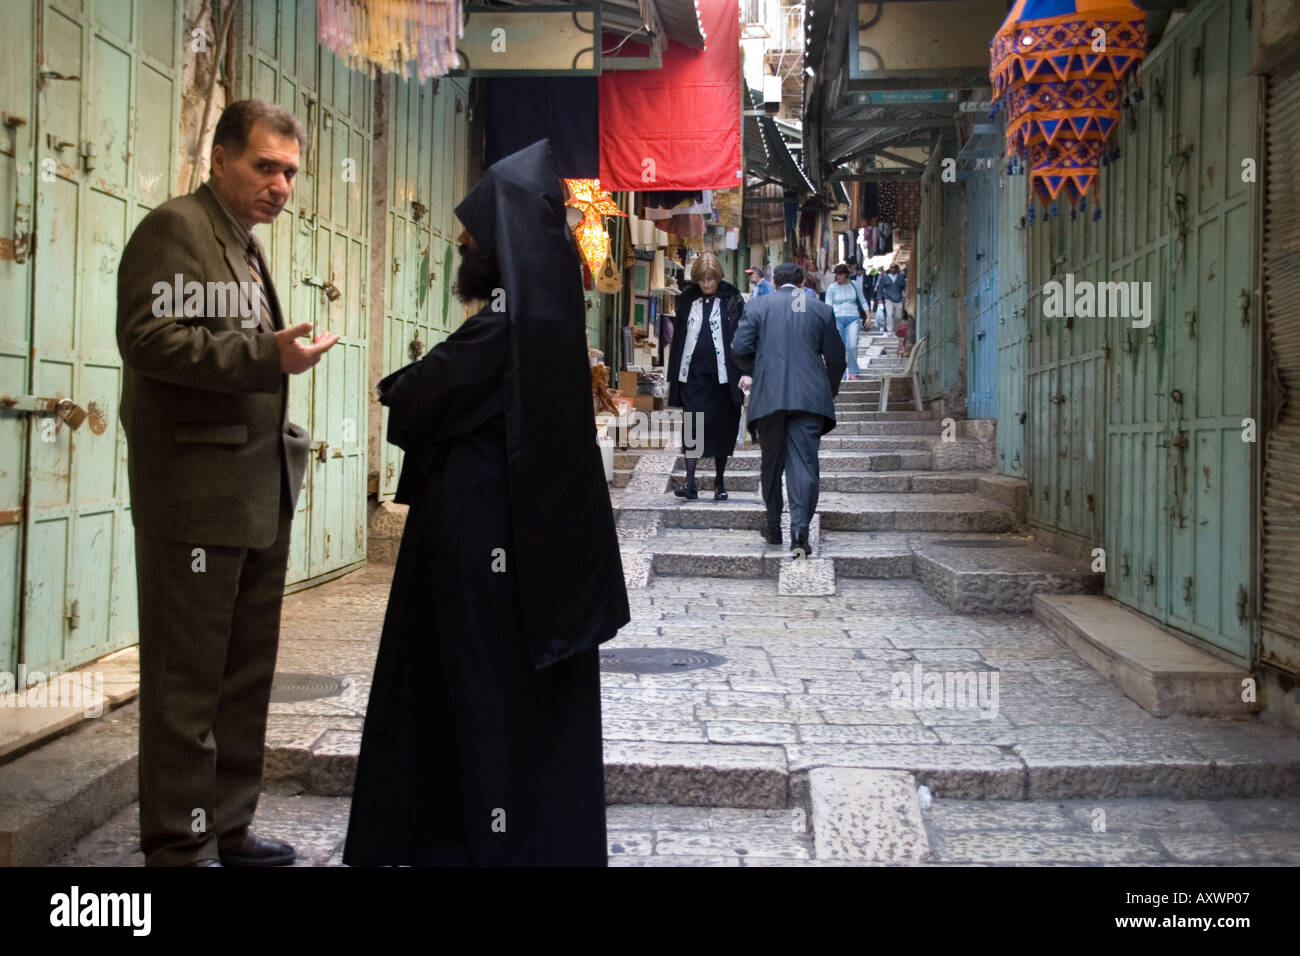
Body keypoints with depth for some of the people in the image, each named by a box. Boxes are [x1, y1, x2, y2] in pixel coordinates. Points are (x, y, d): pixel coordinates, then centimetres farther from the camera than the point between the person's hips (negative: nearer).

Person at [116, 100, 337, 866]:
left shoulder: (249, 247, 20)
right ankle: (180, 845, 9)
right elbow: (148, 339, -18)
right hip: (195, 495, -9)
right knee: (187, 677, -1)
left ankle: (227, 827, 25)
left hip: (260, 497, 9)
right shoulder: (175, 229, -6)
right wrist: (267, 355, -25)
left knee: (247, 673, 13)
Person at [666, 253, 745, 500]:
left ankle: (720, 482, 16)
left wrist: (743, 373, -12)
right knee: (693, 425, -5)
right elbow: (678, 338, 12)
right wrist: (673, 377, 10)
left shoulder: (732, 300, 0)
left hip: (722, 375, -2)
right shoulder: (687, 300, 8)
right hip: (693, 374, 2)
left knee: (723, 429, 5)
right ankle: (690, 482, -8)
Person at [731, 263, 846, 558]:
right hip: (809, 398, 0)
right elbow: (836, 358, 9)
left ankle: (773, 528, 23)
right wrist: (830, 390, 25)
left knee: (772, 463, 13)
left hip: (768, 397, 0)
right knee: (804, 462, -2)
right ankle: (800, 532, -11)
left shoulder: (758, 307, 5)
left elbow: (739, 349, -1)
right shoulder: (821, 310, 8)